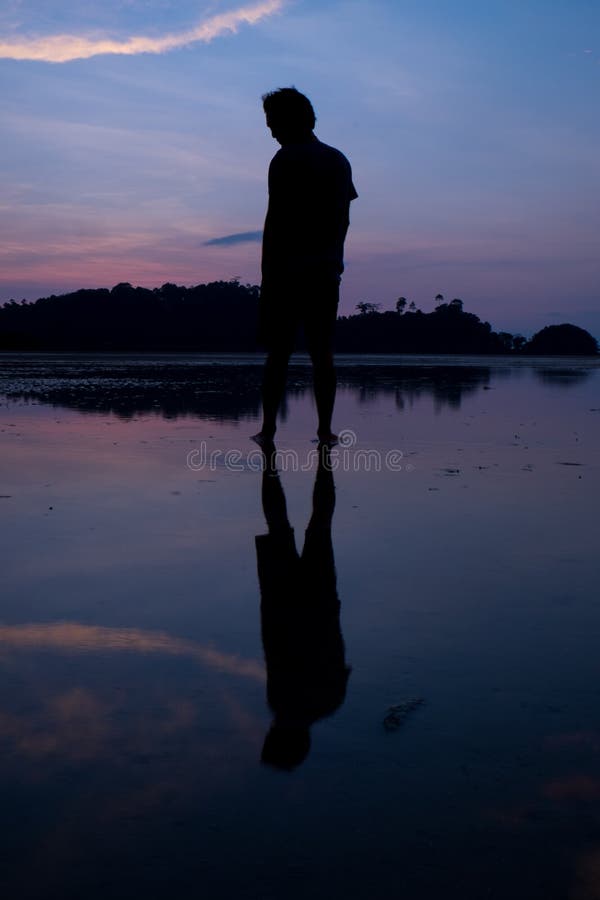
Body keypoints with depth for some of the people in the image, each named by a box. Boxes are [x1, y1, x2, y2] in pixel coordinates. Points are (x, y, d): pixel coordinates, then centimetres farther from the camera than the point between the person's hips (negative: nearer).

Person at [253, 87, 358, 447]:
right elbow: (344, 219, 15)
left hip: (287, 269, -5)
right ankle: (325, 429, 6)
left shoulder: (286, 160, -6)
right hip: (327, 271, 5)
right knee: (323, 353, 6)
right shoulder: (340, 160, 14)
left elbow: (275, 218, -10)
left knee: (278, 352, 1)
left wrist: (267, 269, -7)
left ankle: (269, 427, 0)